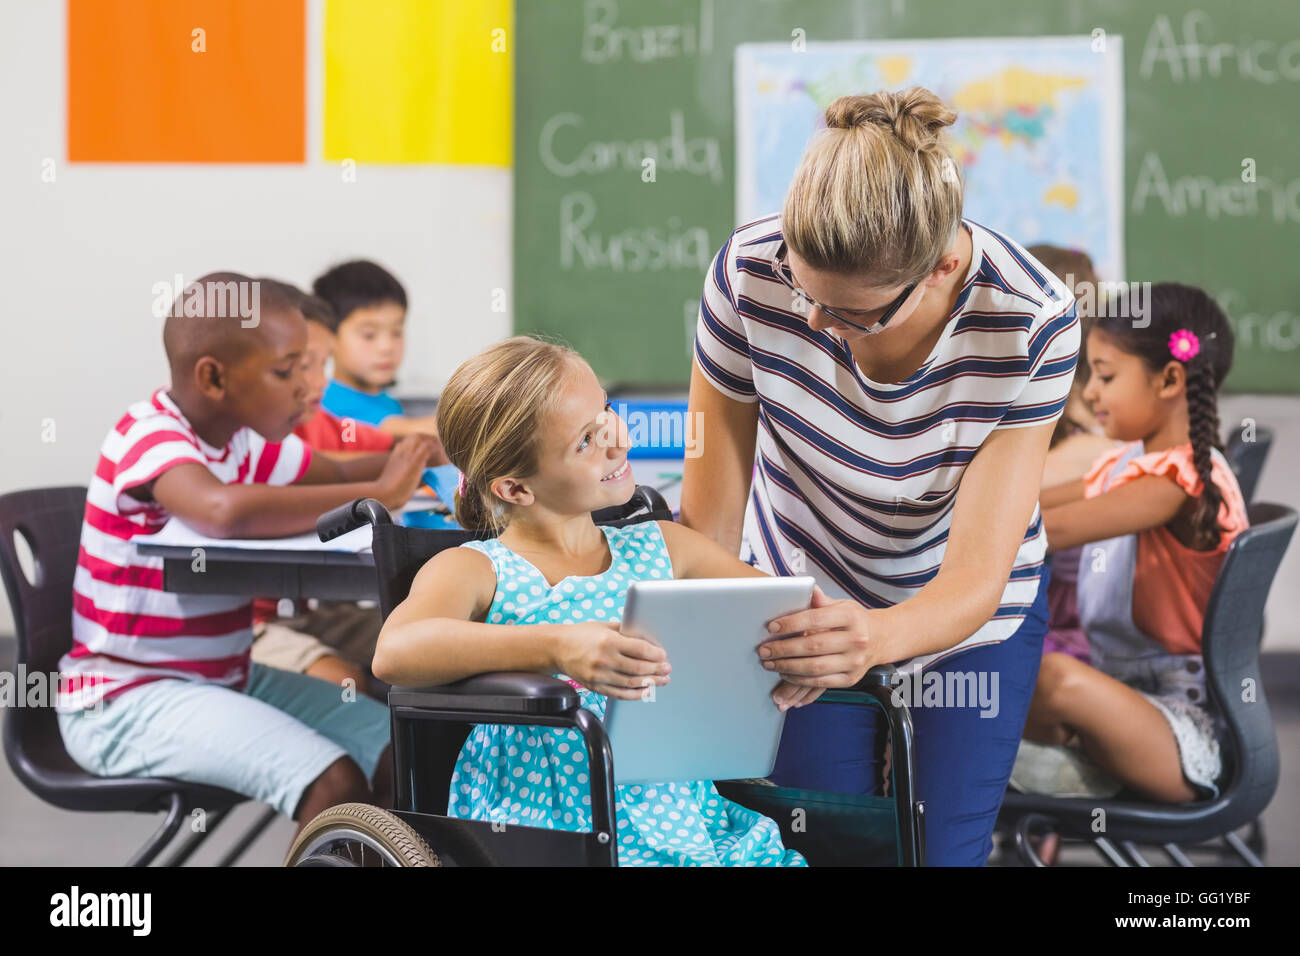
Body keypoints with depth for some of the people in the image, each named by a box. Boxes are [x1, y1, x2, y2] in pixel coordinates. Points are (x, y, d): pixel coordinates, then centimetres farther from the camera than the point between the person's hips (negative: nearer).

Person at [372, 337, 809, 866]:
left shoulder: (662, 549, 15)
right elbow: (395, 652, -21)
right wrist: (557, 647, -34)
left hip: (680, 824, 5)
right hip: (541, 832, -5)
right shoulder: (476, 571, -1)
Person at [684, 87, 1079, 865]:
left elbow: (975, 581, -32)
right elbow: (706, 528, -19)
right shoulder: (750, 273, -29)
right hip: (805, 599, 1)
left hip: (967, 618, 0)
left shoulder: (1032, 324, -31)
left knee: (940, 851, 4)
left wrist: (878, 637, -54)